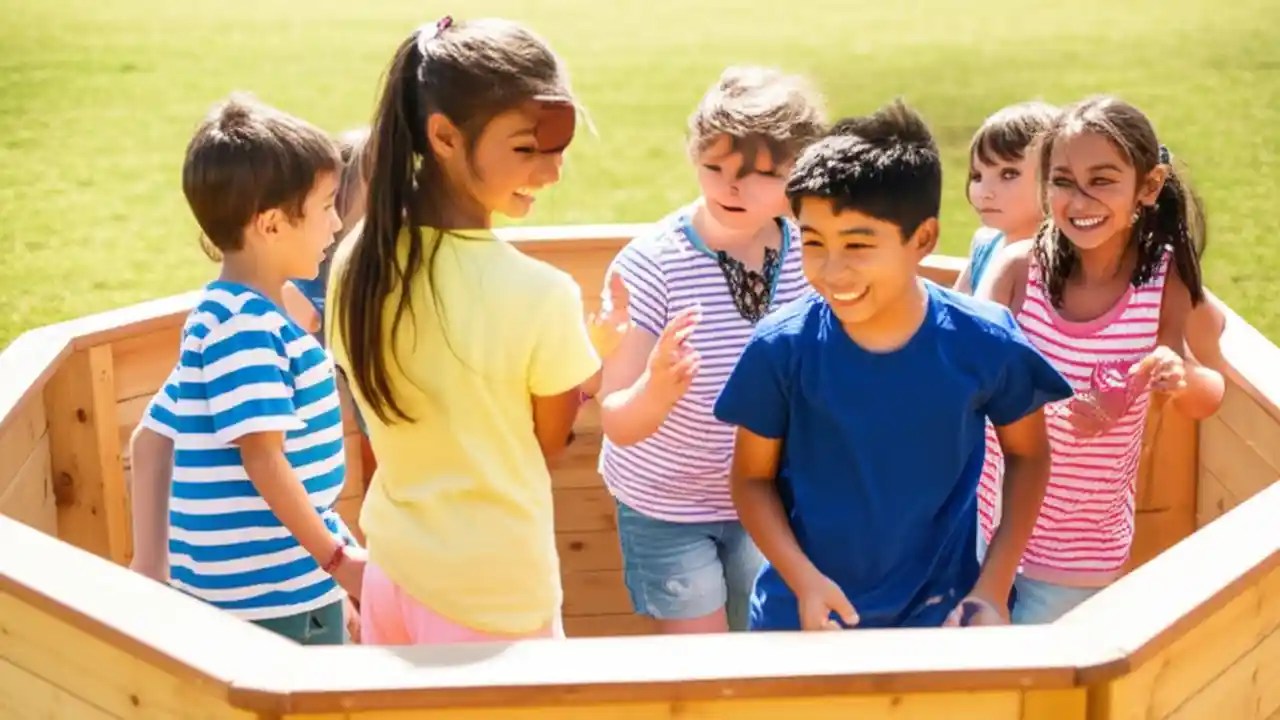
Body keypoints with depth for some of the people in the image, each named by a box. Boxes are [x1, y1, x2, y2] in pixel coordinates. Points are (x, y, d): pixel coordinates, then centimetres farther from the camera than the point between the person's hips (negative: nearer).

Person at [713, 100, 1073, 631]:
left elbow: (1028, 456, 2)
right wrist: (802, 580, -17)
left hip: (937, 616, 1)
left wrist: (993, 588, -4)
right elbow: (752, 477, -4)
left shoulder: (986, 344, -15)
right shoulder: (781, 348, -17)